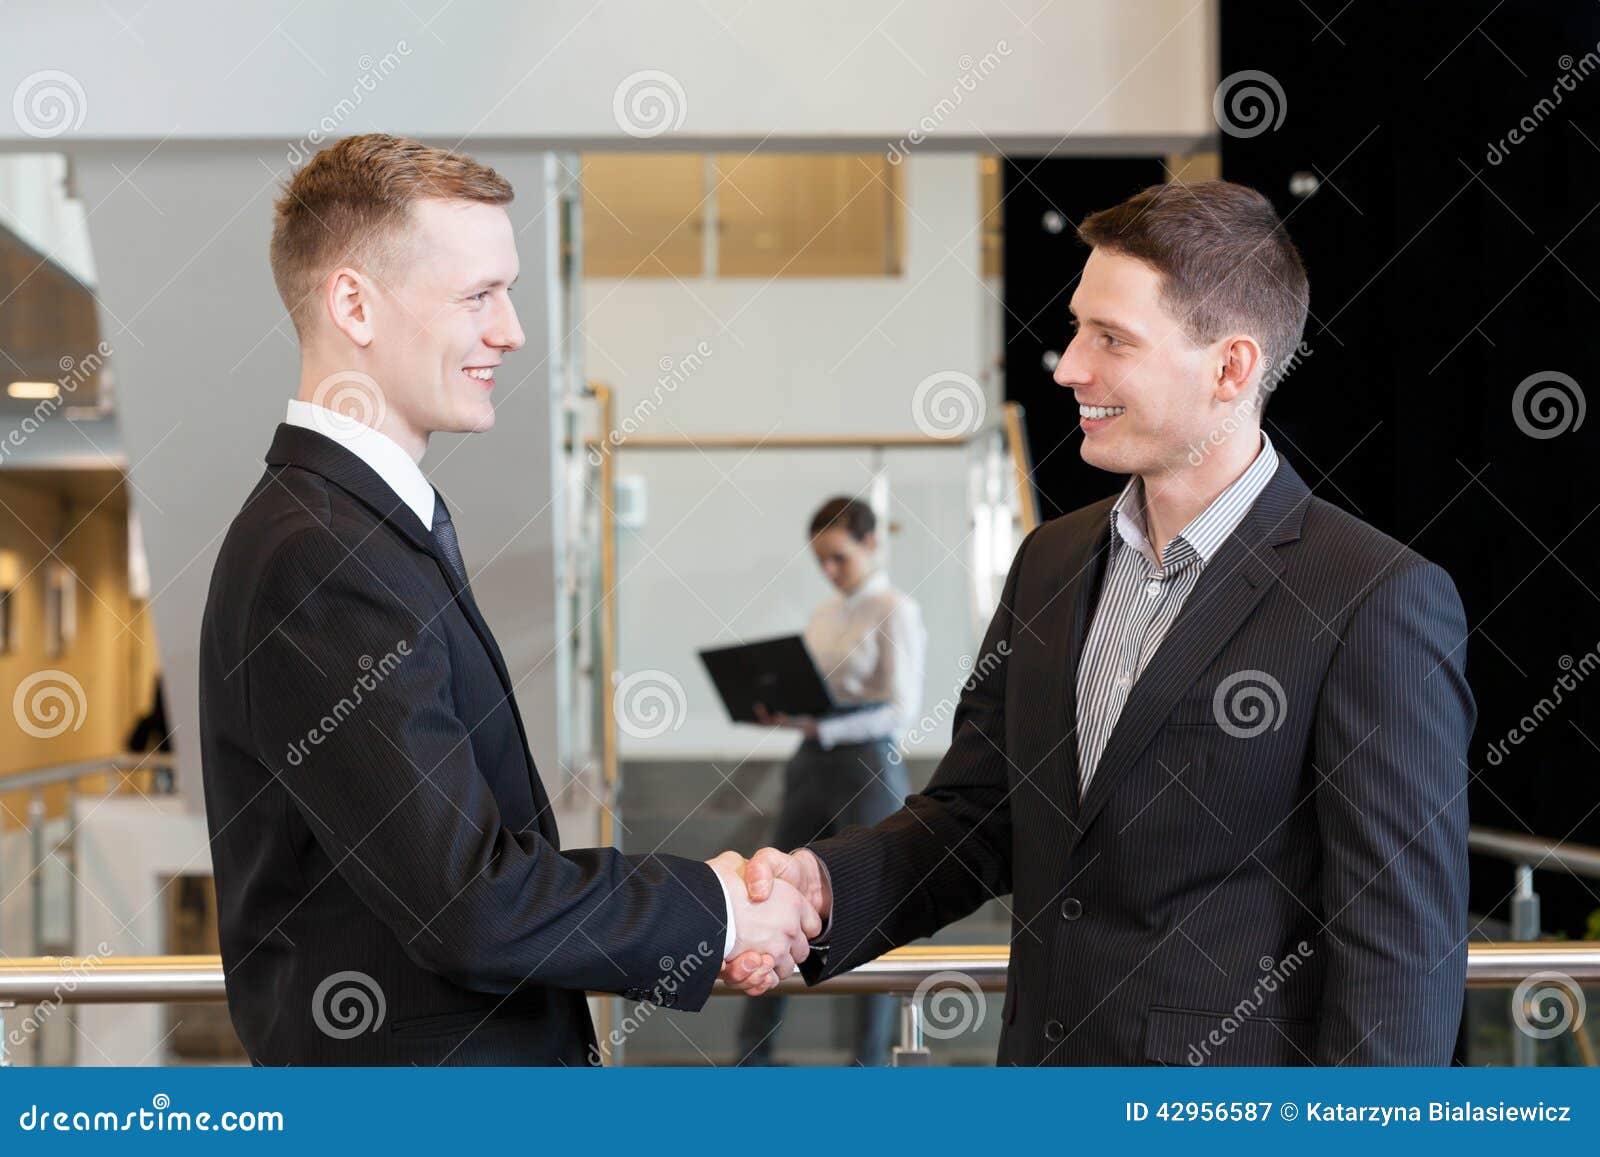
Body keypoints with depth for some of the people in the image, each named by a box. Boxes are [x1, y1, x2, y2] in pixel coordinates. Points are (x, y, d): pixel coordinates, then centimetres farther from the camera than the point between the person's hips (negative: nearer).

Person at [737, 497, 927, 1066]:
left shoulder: (894, 612, -7)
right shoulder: (823, 614, 14)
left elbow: (901, 710, -14)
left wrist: (823, 727, -23)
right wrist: (783, 712, -4)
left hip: (869, 766, -7)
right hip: (812, 763, 7)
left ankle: (870, 1060, 8)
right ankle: (752, 1056, 12)